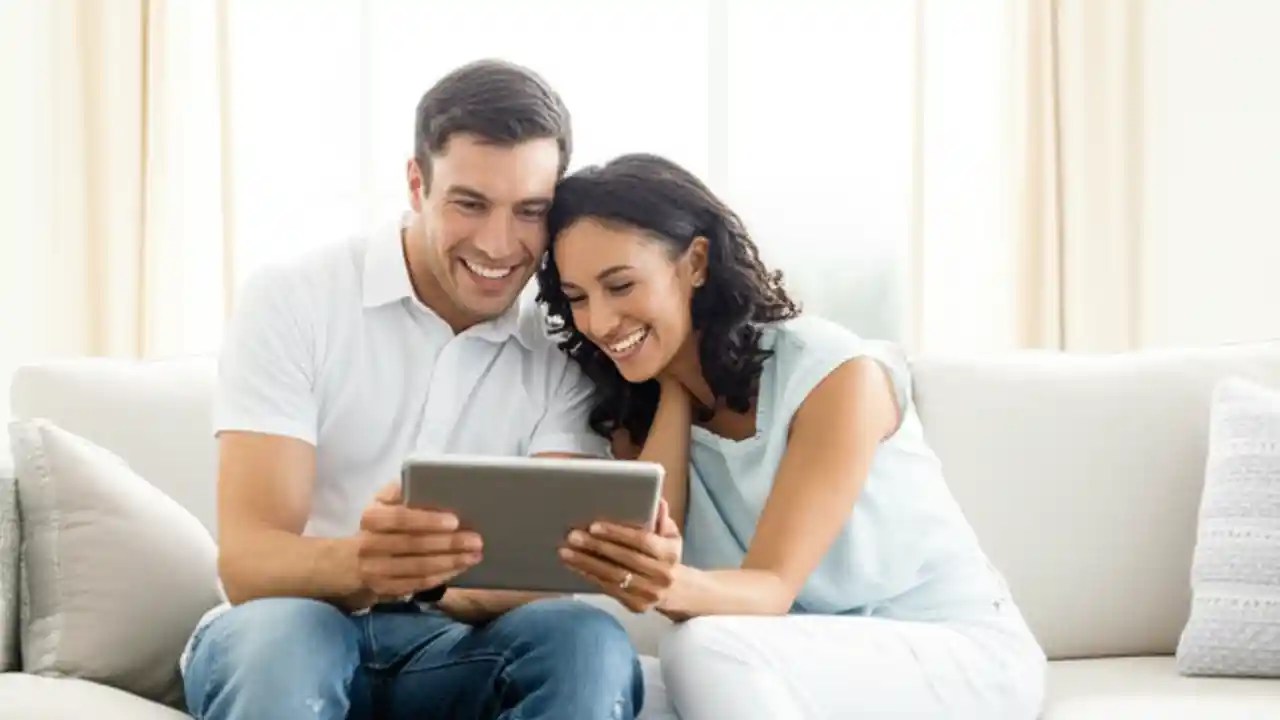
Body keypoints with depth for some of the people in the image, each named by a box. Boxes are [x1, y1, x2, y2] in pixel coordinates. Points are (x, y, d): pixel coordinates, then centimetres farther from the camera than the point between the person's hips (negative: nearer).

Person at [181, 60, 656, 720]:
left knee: (586, 642, -28)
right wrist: (358, 564, -39)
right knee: (282, 632, -36)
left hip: (455, 649, 3)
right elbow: (247, 563, -15)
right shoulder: (291, 302, -5)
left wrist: (451, 581, -35)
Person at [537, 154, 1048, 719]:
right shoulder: (635, 405, 2)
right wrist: (671, 385, -10)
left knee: (704, 652, -31)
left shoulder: (836, 374, -17)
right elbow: (648, 559, -13)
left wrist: (682, 588, -45)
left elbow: (773, 587, -23)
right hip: (802, 670, 4)